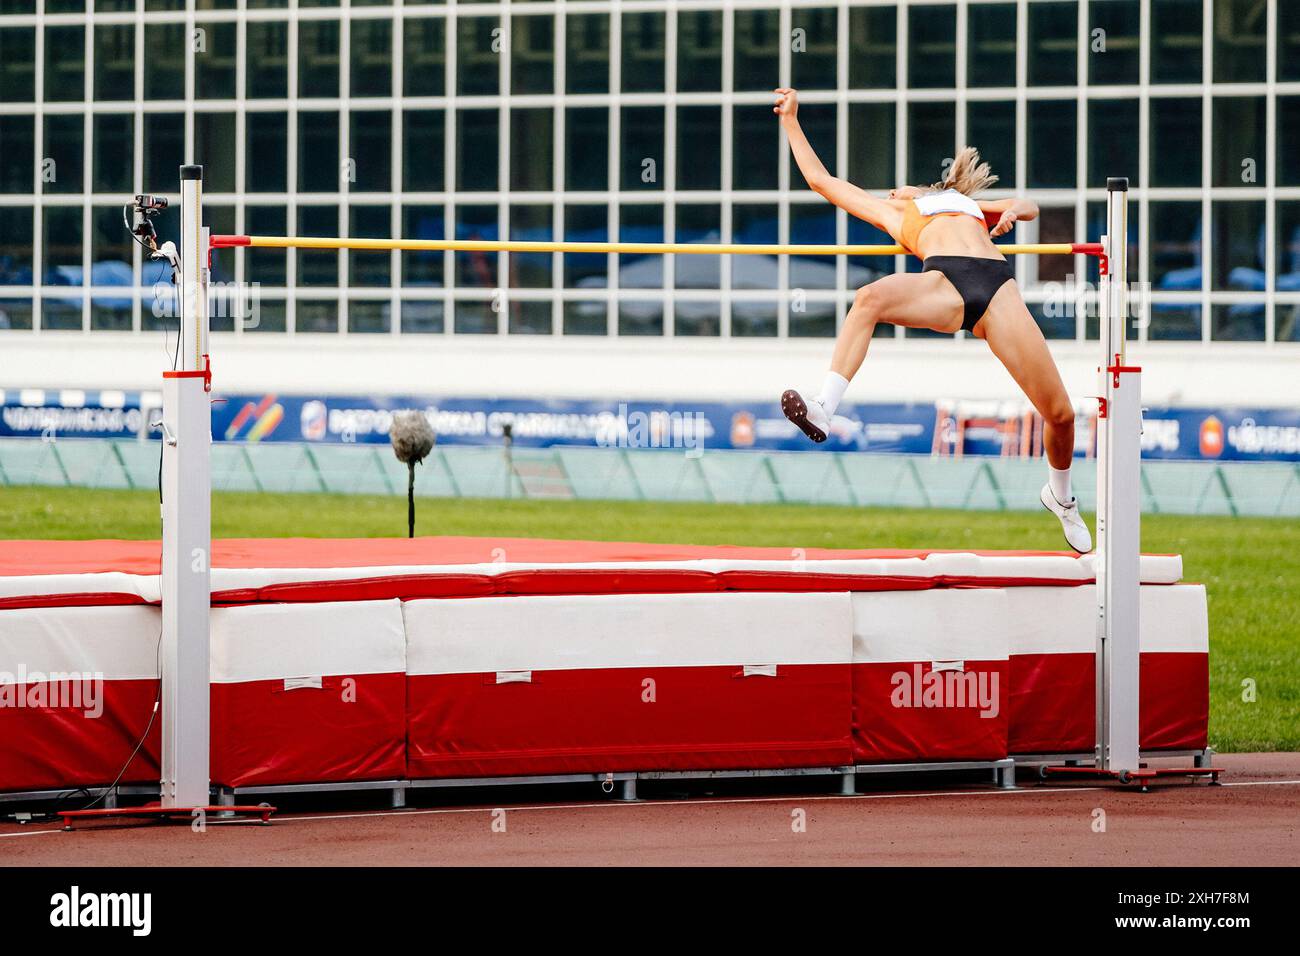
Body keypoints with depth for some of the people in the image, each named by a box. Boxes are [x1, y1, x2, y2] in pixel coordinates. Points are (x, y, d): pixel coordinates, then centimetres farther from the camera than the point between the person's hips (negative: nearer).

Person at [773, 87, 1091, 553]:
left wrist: (1012, 212, 6)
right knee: (871, 297, -36)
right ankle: (822, 411, -44)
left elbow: (1028, 206, 28)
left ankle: (1060, 496, 20)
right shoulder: (890, 211, 37)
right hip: (942, 283, -2)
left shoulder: (968, 203, 41)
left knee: (1060, 413, -6)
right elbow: (820, 179, 39)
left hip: (998, 287, 2)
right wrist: (791, 120, 43)